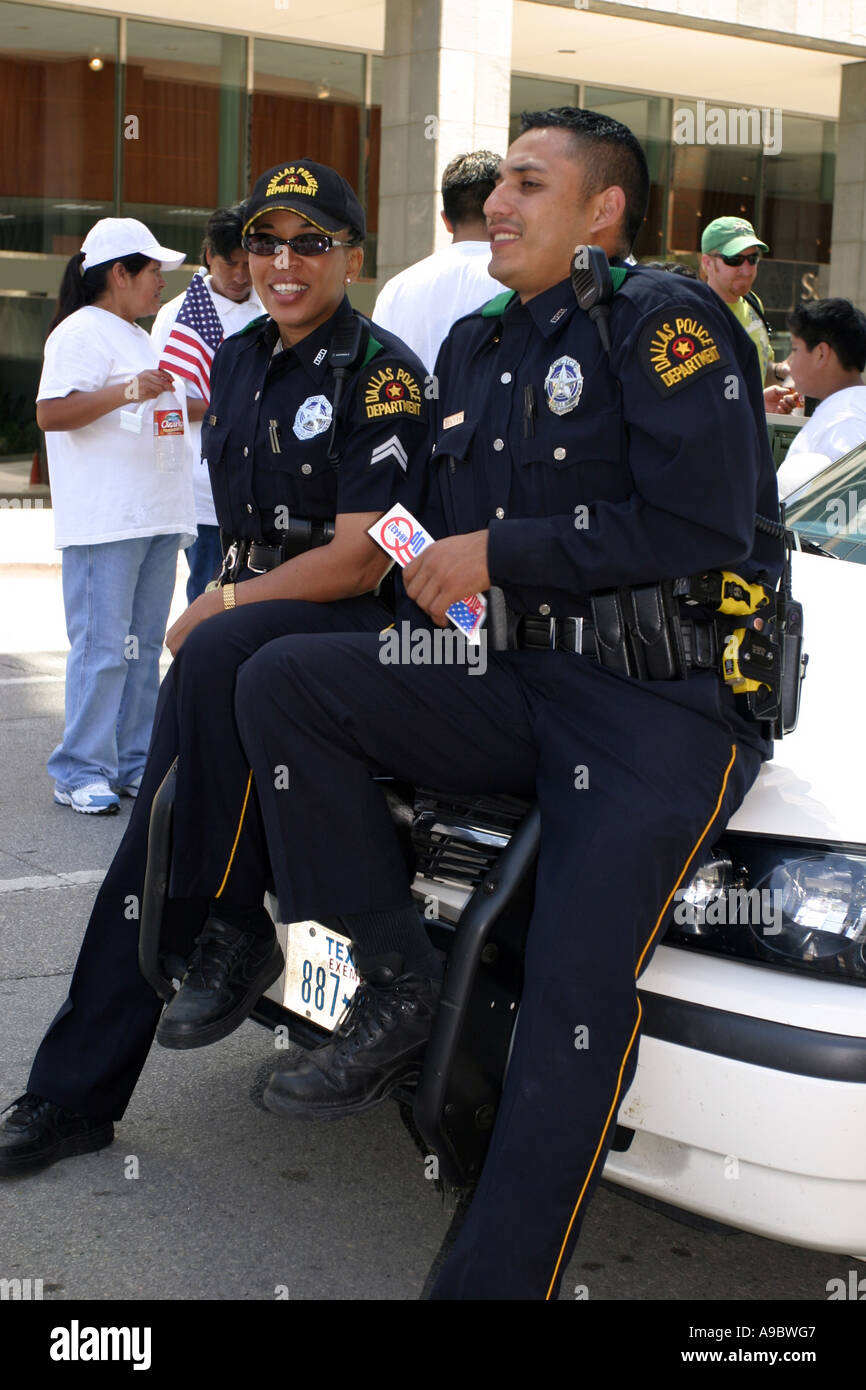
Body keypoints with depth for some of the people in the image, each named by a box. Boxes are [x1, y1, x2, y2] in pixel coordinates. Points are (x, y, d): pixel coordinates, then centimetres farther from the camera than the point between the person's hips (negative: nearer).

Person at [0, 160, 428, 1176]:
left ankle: (230, 931, -21)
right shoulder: (237, 362, 14)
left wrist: (218, 608, -10)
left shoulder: (381, 375, -9)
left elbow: (360, 561, -16)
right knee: (156, 831, -4)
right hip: (244, 616, 7)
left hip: (354, 623, -7)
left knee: (218, 661, -37)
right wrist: (211, 609, 10)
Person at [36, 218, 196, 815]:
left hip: (157, 517, 9)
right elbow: (51, 413, -19)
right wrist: (126, 391, -28)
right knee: (102, 647, -10)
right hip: (103, 520, -9)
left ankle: (133, 765, 15)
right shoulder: (80, 333, -7)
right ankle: (81, 772, -4)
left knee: (144, 646, 9)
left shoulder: (136, 336, 24)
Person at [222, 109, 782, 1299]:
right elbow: (447, 520, 27)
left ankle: (496, 1279, -12)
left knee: (579, 982, -21)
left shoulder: (662, 322, -6)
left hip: (667, 703, -7)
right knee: (280, 682, -11)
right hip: (518, 685, 7)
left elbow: (699, 529, -16)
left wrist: (502, 555, -11)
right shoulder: (477, 348, 19)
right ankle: (396, 989, -5)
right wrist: (434, 569, 3)